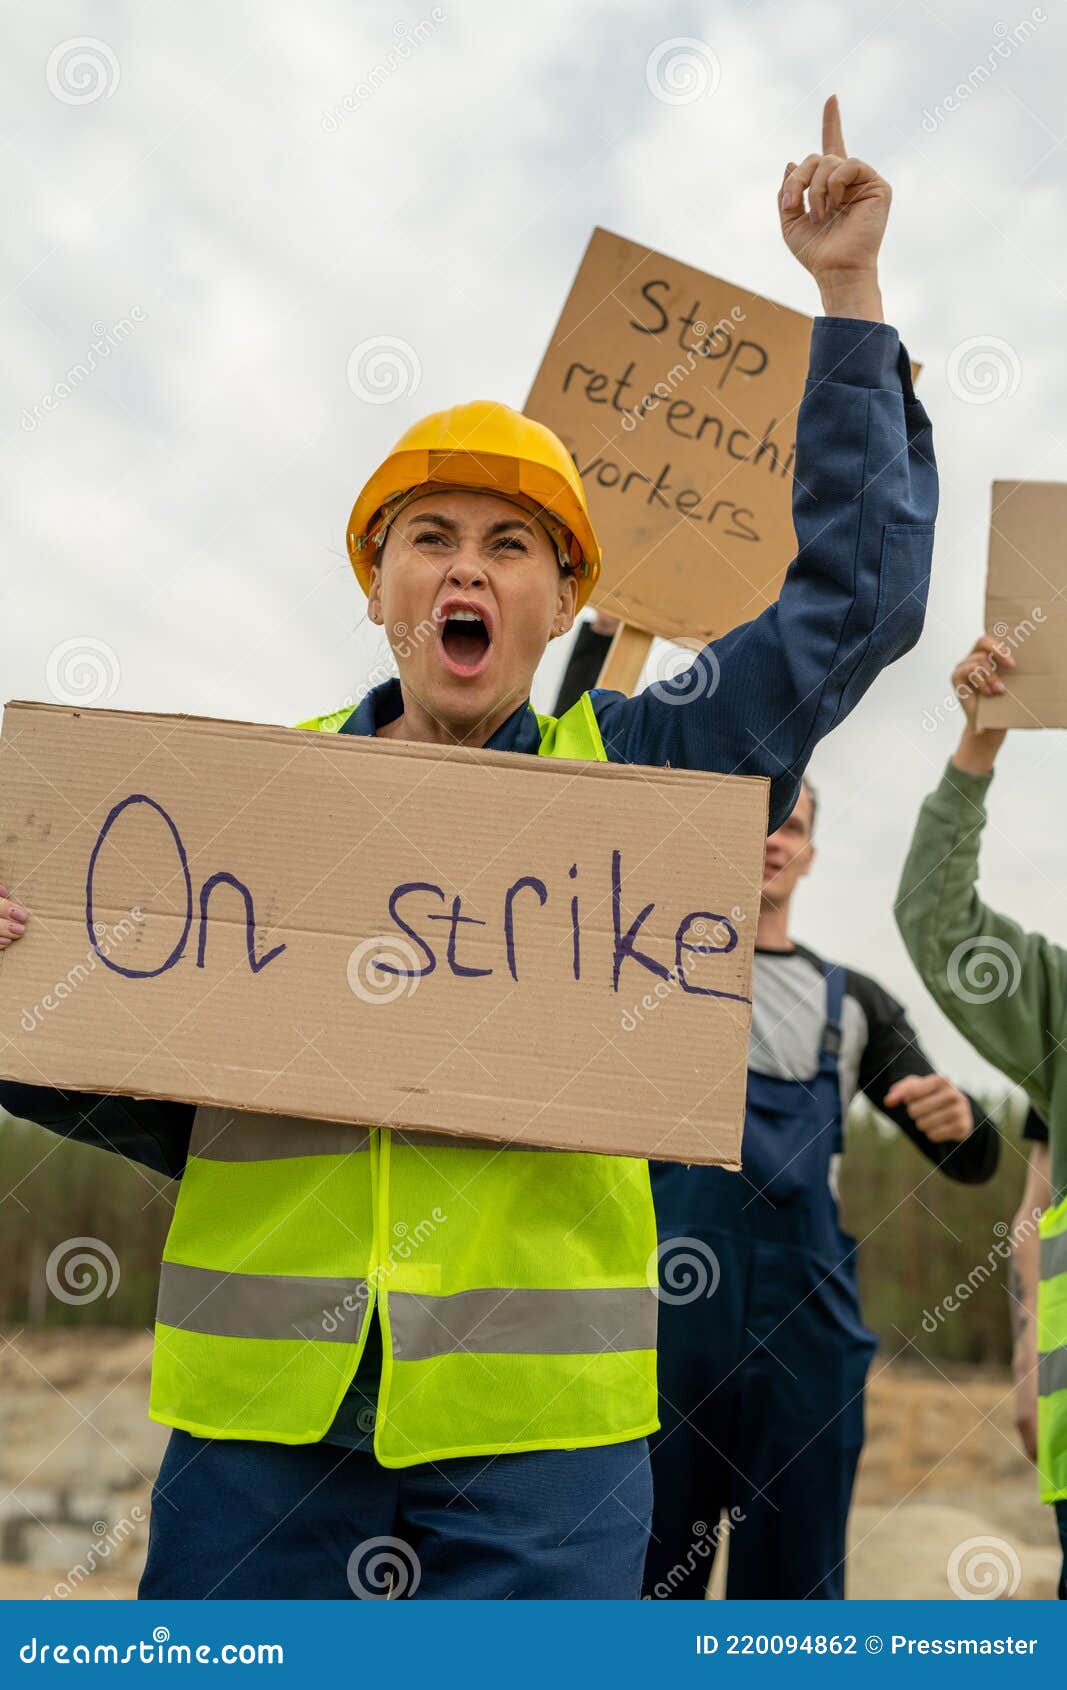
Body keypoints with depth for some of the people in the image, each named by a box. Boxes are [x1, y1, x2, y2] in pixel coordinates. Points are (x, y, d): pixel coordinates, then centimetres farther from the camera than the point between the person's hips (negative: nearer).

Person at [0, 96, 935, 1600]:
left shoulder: (631, 770, 9)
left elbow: (854, 598, 7)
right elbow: (159, 1100, 13)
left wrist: (850, 296, 8)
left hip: (536, 1434, -1)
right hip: (258, 1419, 1)